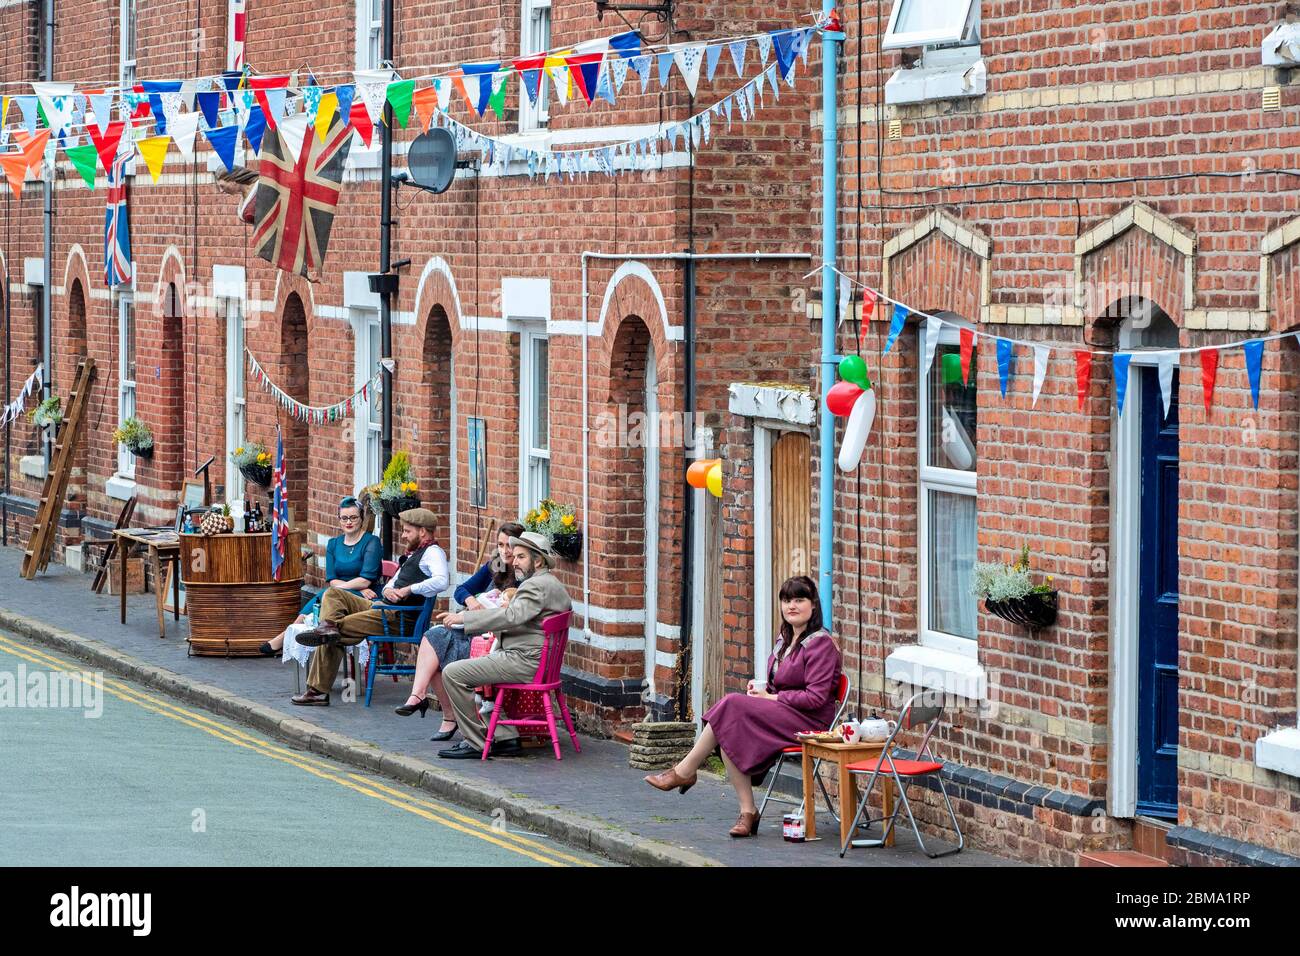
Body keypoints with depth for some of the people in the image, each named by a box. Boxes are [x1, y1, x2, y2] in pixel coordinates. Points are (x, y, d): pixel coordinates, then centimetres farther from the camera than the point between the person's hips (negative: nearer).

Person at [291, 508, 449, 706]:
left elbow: (441, 582, -26)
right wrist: (388, 590, 2)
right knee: (333, 594, -1)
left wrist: (408, 590, -22)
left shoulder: (433, 553, -5)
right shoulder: (413, 555, 28)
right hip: (385, 608, 10)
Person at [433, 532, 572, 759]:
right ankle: (506, 738, 16)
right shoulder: (551, 583, 20)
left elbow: (511, 616, -27)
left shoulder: (537, 585, -15)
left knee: (453, 673, -13)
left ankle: (475, 743, -9)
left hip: (524, 661, -11)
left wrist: (464, 617, -25)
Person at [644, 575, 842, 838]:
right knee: (729, 732, -20)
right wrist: (762, 688, 4)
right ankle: (747, 812, -20)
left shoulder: (820, 643, -9)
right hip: (784, 717, 9)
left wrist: (771, 697, -12)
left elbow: (815, 697, -16)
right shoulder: (786, 639, 19)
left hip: (808, 722, -9)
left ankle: (684, 772, -12)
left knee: (732, 707, -22)